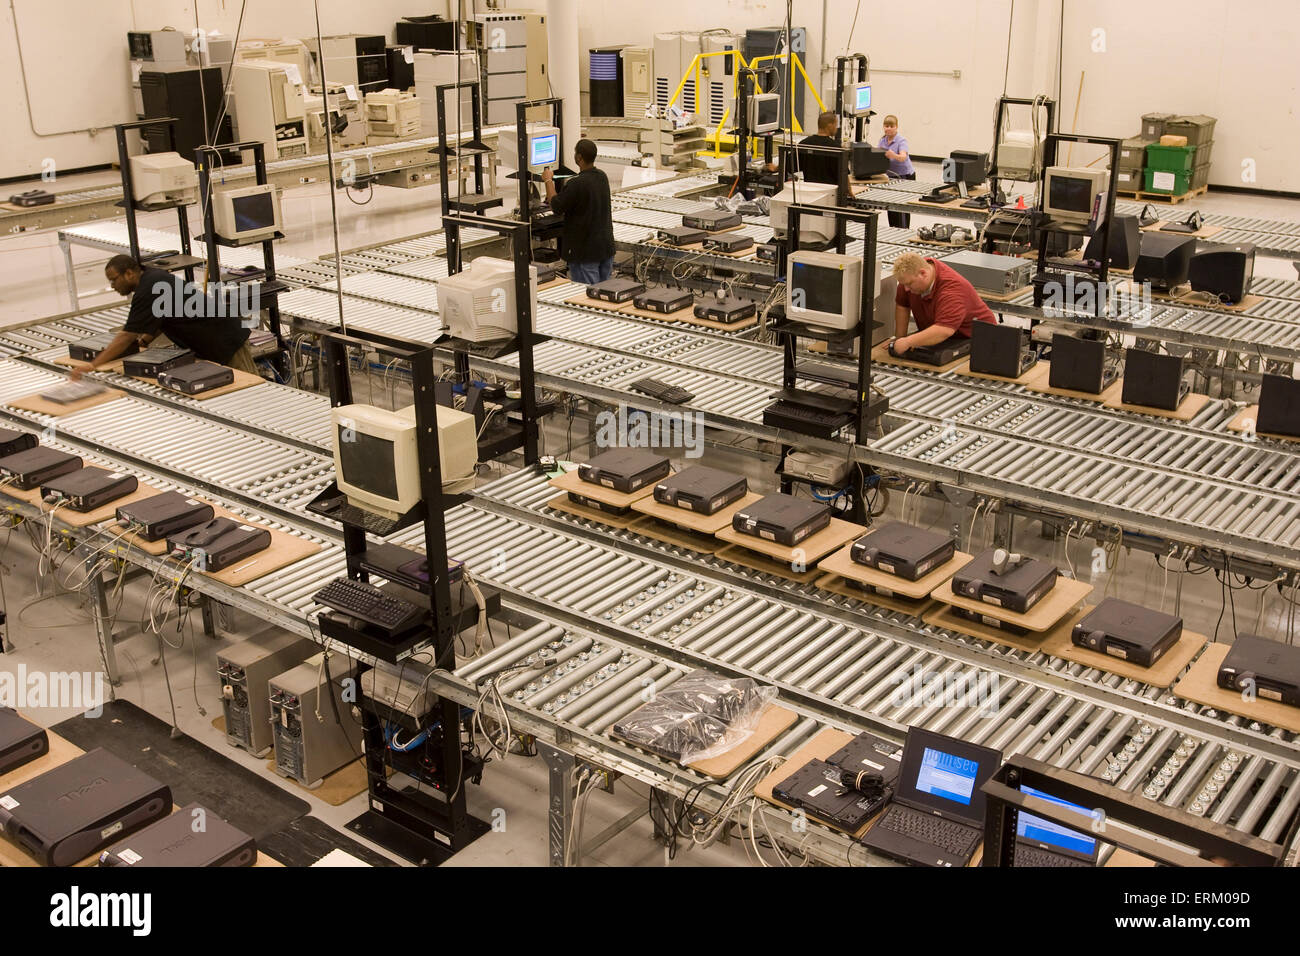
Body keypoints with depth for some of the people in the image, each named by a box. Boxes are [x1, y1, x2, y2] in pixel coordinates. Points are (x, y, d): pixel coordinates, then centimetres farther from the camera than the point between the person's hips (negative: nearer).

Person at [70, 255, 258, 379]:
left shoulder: (148, 291, -23)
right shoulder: (151, 276, 7)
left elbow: (128, 336, -25)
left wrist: (92, 365, -26)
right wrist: (144, 340, 3)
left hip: (225, 340, -10)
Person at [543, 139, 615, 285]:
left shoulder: (577, 184, -22)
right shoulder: (602, 177, 4)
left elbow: (556, 206, -13)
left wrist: (548, 180, 2)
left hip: (585, 251, -8)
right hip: (606, 245, 8)